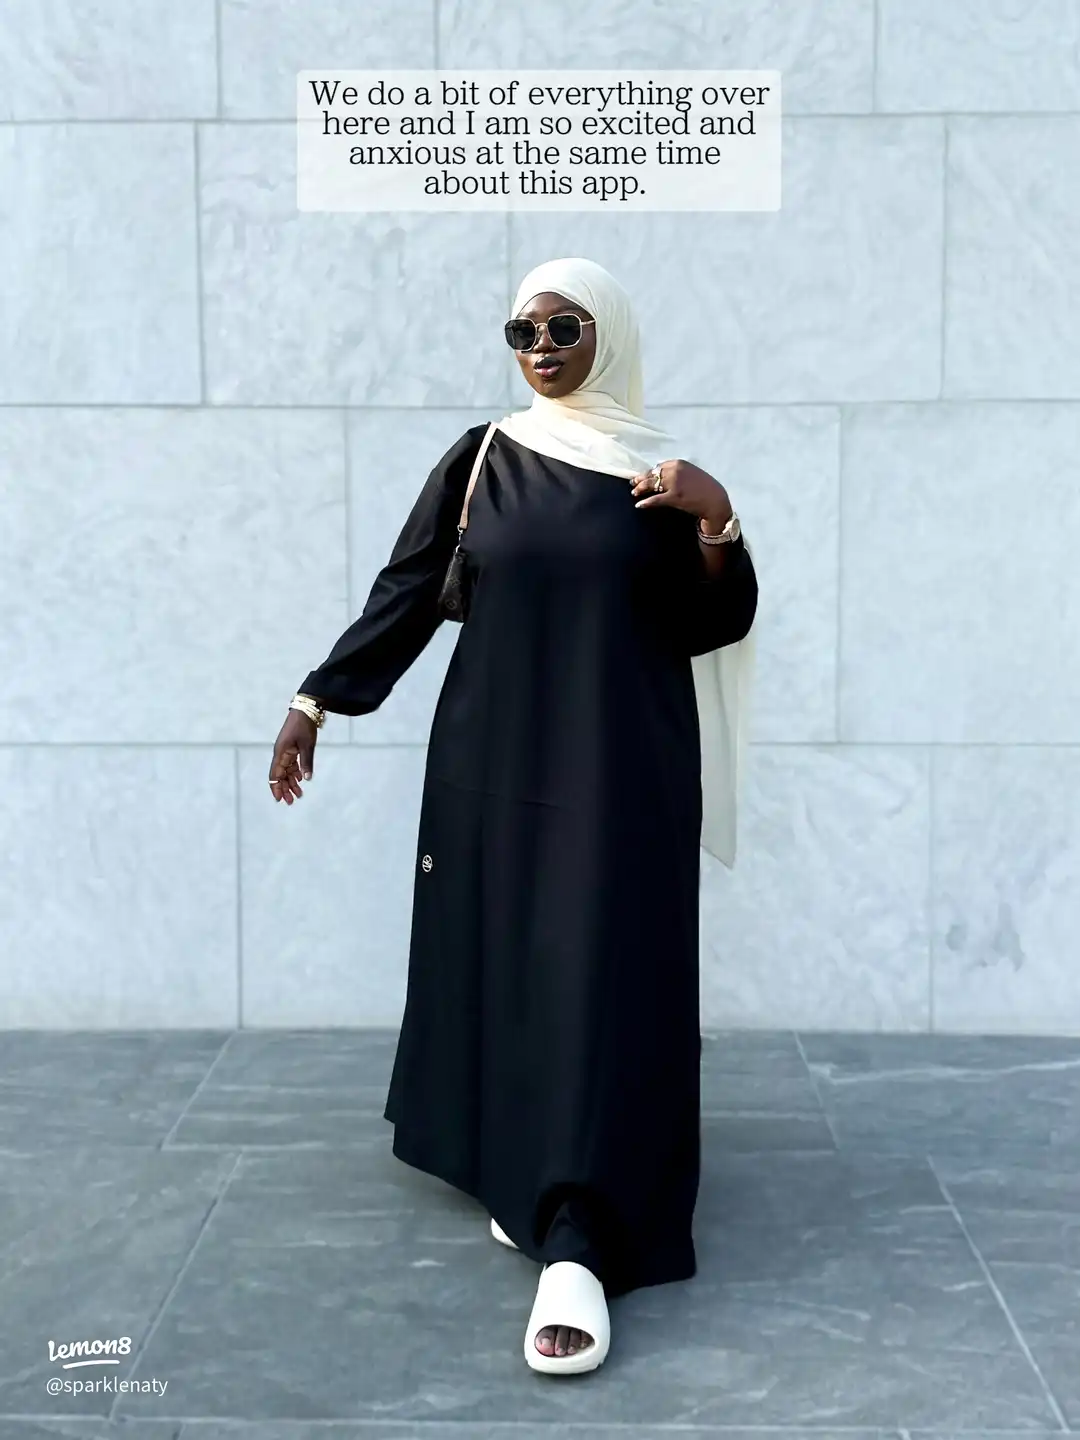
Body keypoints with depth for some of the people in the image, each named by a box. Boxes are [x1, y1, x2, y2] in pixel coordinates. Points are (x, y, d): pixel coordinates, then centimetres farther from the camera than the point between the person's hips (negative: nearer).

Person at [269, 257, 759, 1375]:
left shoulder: (662, 468, 4)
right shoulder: (481, 457, 5)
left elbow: (714, 626, 3)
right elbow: (405, 590, 6)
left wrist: (716, 518, -14)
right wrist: (315, 701, 4)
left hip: (621, 767, -1)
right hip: (493, 758, 2)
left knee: (599, 982, -9)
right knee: (498, 965, 5)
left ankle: (575, 1249, -13)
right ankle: (518, 1170, 25)